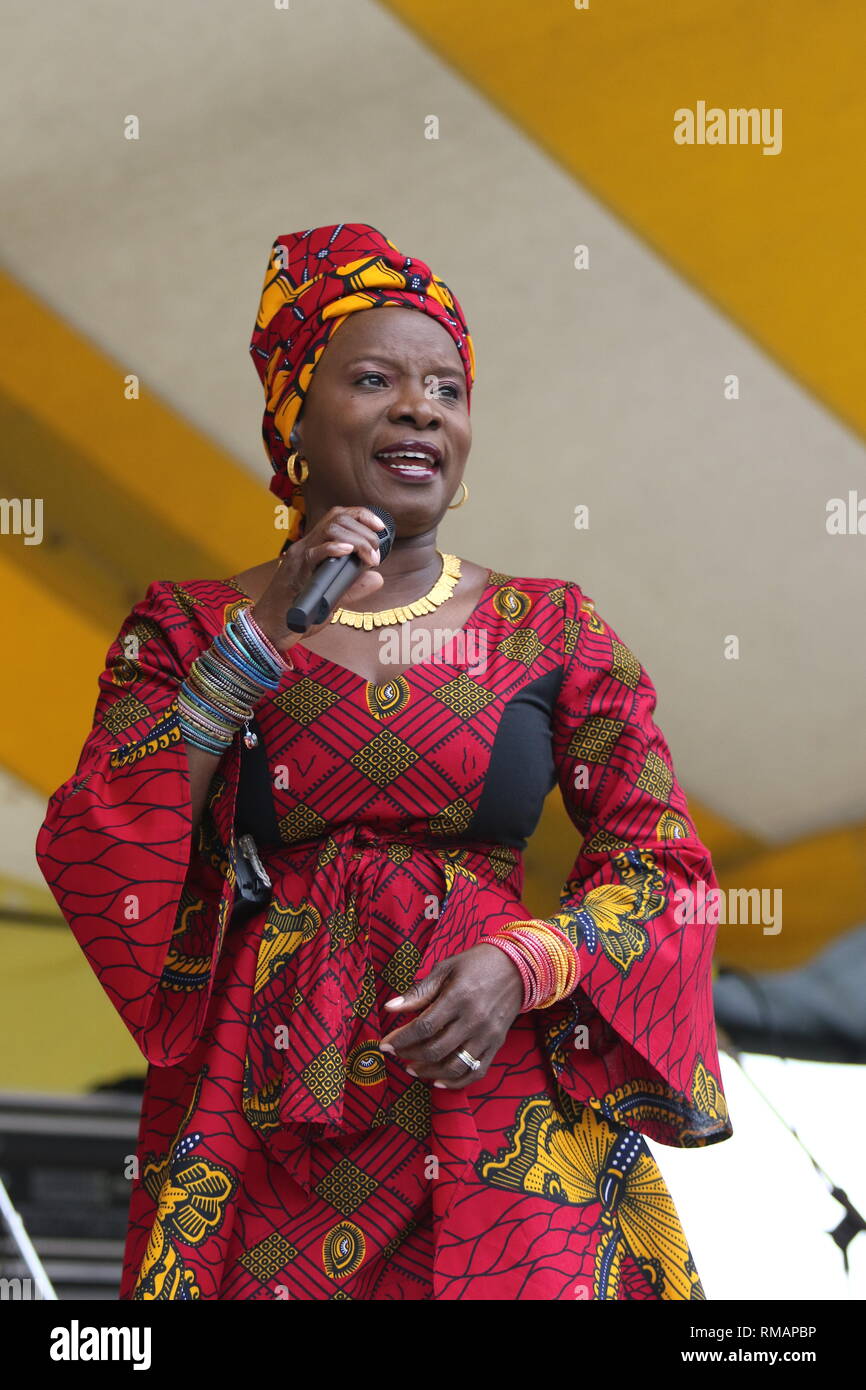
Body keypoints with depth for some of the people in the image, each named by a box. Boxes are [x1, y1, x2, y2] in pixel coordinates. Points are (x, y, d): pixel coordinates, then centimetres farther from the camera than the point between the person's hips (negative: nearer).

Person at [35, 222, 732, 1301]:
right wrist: (262, 640, -12)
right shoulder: (189, 629, 5)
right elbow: (92, 867, -6)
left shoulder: (553, 633, 6)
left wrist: (525, 962, -14)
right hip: (263, 1124, 0)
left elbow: (663, 861, 6)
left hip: (496, 1106, 1)